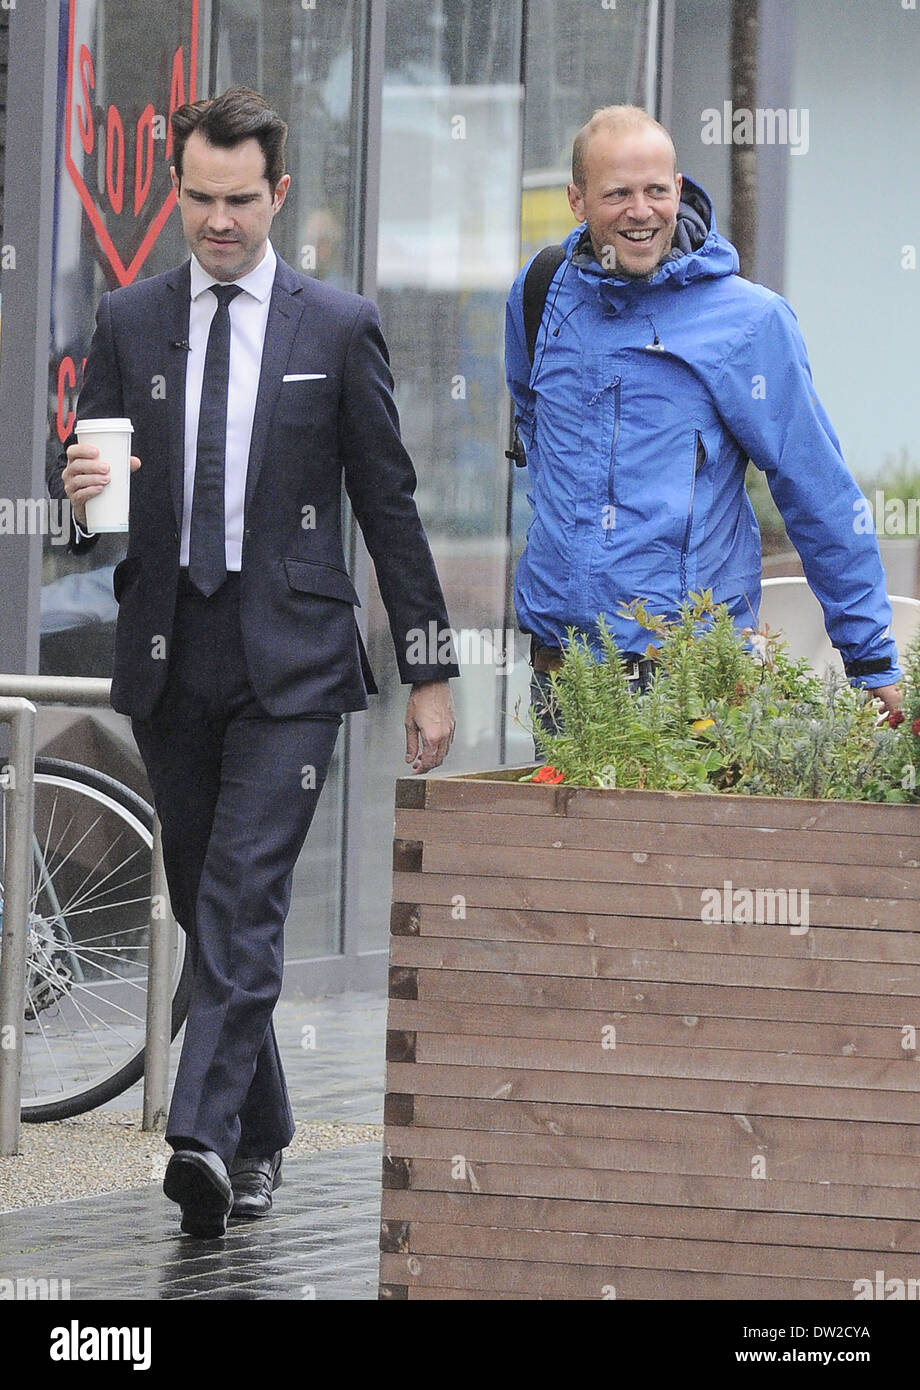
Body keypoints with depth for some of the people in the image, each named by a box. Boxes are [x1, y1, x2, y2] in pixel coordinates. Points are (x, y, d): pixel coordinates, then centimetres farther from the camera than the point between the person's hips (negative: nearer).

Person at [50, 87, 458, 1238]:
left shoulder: (338, 329, 2)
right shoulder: (128, 323, 8)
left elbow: (388, 505, 4)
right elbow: (86, 472, 11)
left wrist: (428, 673, 4)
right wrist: (81, 492, -16)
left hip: (290, 662, -3)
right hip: (168, 656, 3)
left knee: (245, 900, -15)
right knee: (205, 910, 9)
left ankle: (205, 1136, -24)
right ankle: (258, 1143, 20)